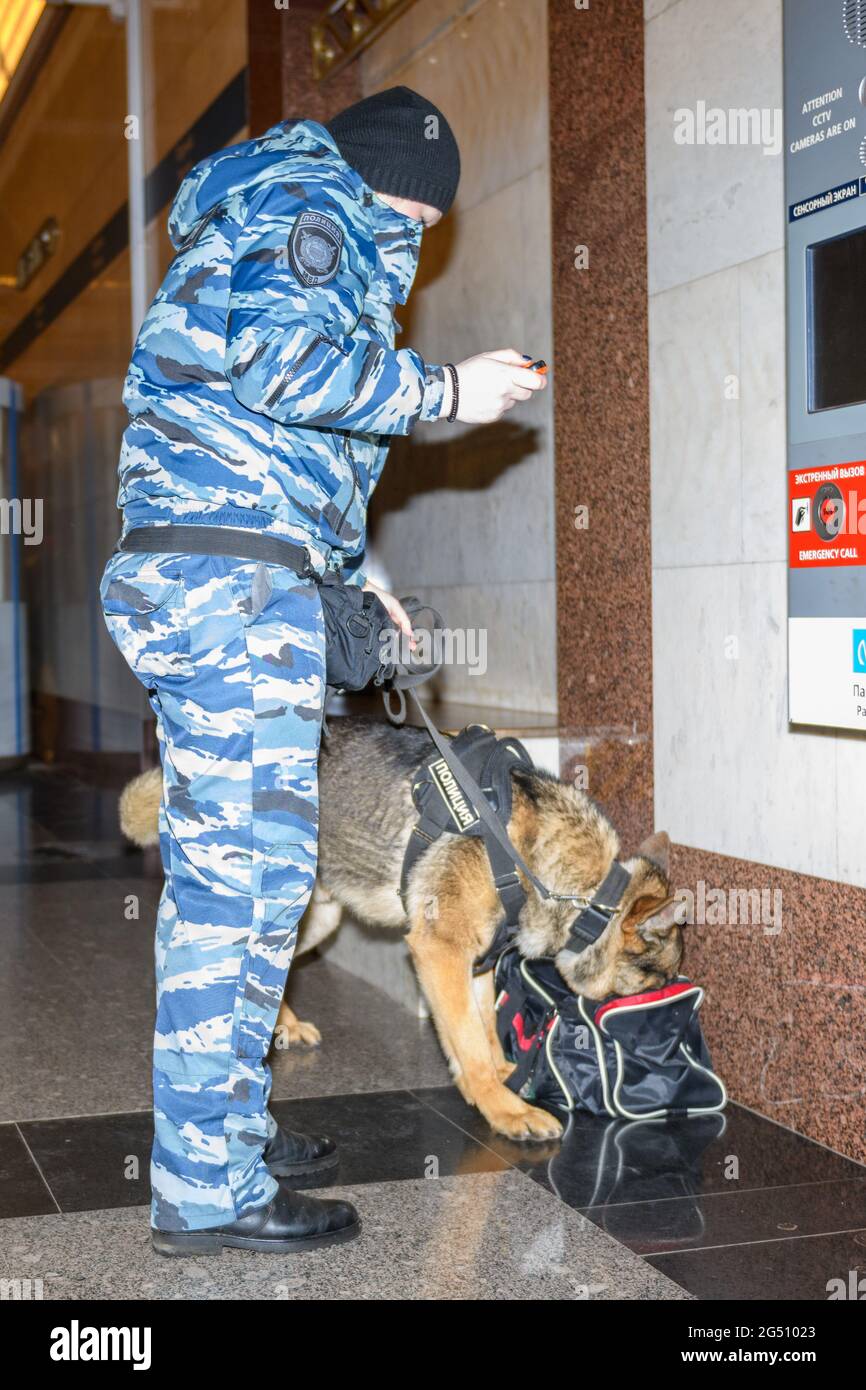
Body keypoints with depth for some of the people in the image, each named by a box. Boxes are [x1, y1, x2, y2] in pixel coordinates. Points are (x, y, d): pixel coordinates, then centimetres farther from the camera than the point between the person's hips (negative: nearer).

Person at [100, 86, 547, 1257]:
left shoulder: (263, 222, 32)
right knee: (248, 866, -10)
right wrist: (445, 392, -9)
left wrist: (350, 575, 28)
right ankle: (207, 1186, -6)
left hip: (195, 576, 11)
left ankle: (219, 1127, 24)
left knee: (220, 865, 14)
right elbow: (281, 358, -18)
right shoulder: (310, 206, 1)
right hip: (236, 577, -11)